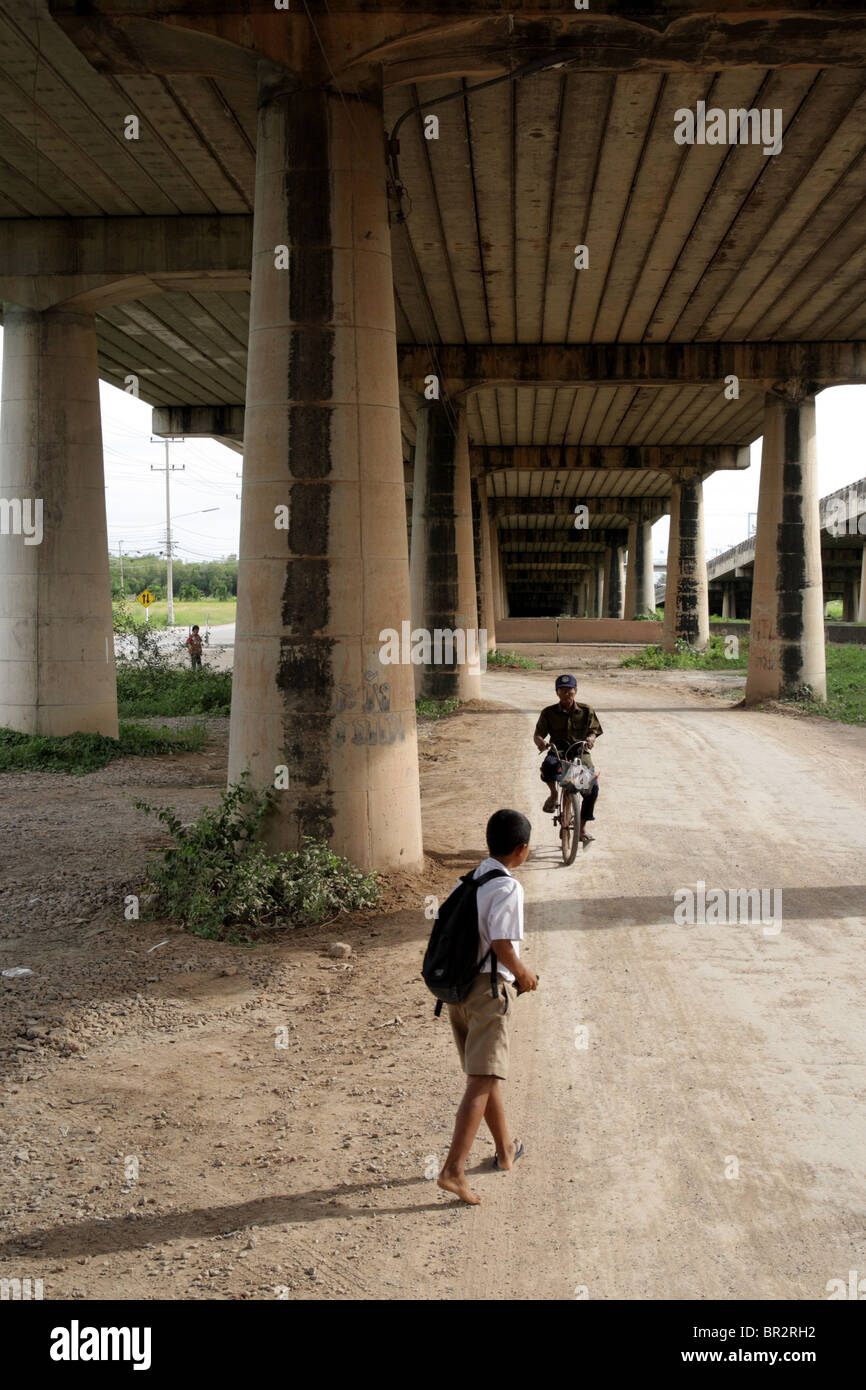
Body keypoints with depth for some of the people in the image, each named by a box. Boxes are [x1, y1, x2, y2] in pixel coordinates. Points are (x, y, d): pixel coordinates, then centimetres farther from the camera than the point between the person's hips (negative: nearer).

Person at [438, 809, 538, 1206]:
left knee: (485, 1073, 20)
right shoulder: (507, 888, -13)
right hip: (489, 989, -8)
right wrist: (524, 974, -1)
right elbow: (502, 945, -21)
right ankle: (453, 1169, -14)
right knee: (482, 1081, -8)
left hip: (457, 987, 8)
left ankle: (506, 1149, 37)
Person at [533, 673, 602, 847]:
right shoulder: (549, 712, 4)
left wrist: (590, 738, -20)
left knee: (592, 786, -22)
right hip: (558, 752, -1)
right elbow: (538, 734, 4)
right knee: (548, 765, -40)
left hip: (580, 752, 1)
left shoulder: (586, 711, 6)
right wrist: (540, 742, -21)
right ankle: (553, 793, -5)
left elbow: (593, 730, 5)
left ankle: (582, 829, -5)